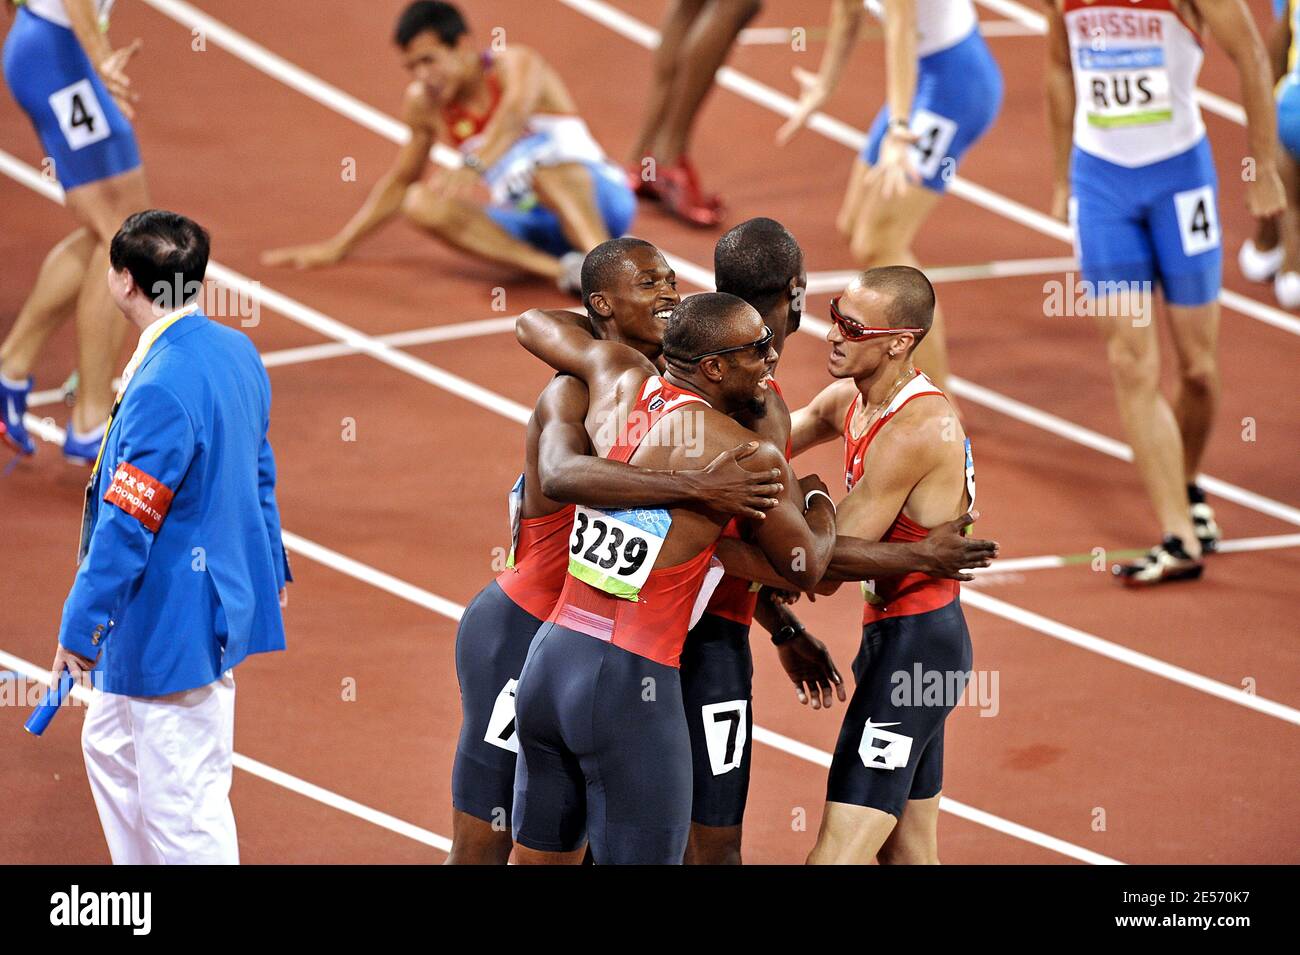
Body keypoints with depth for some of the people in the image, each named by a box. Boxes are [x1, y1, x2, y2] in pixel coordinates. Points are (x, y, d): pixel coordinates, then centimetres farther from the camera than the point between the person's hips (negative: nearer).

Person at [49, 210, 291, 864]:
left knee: (181, 809, -3)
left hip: (174, 625, -11)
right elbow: (258, 472, 17)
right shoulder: (236, 352, 3)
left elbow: (125, 526, -24)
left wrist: (79, 630, -16)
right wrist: (271, 567, 29)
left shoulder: (161, 388, -26)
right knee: (111, 747, 25)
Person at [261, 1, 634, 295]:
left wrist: (473, 166, -53)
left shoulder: (515, 64, -12)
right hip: (532, 225, 6)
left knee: (544, 157, -37)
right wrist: (338, 246, 15)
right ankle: (563, 270, -34)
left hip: (596, 196, -6)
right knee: (422, 203, -19)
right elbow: (399, 181, 19)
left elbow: (514, 116, -34)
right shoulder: (422, 104, 6)